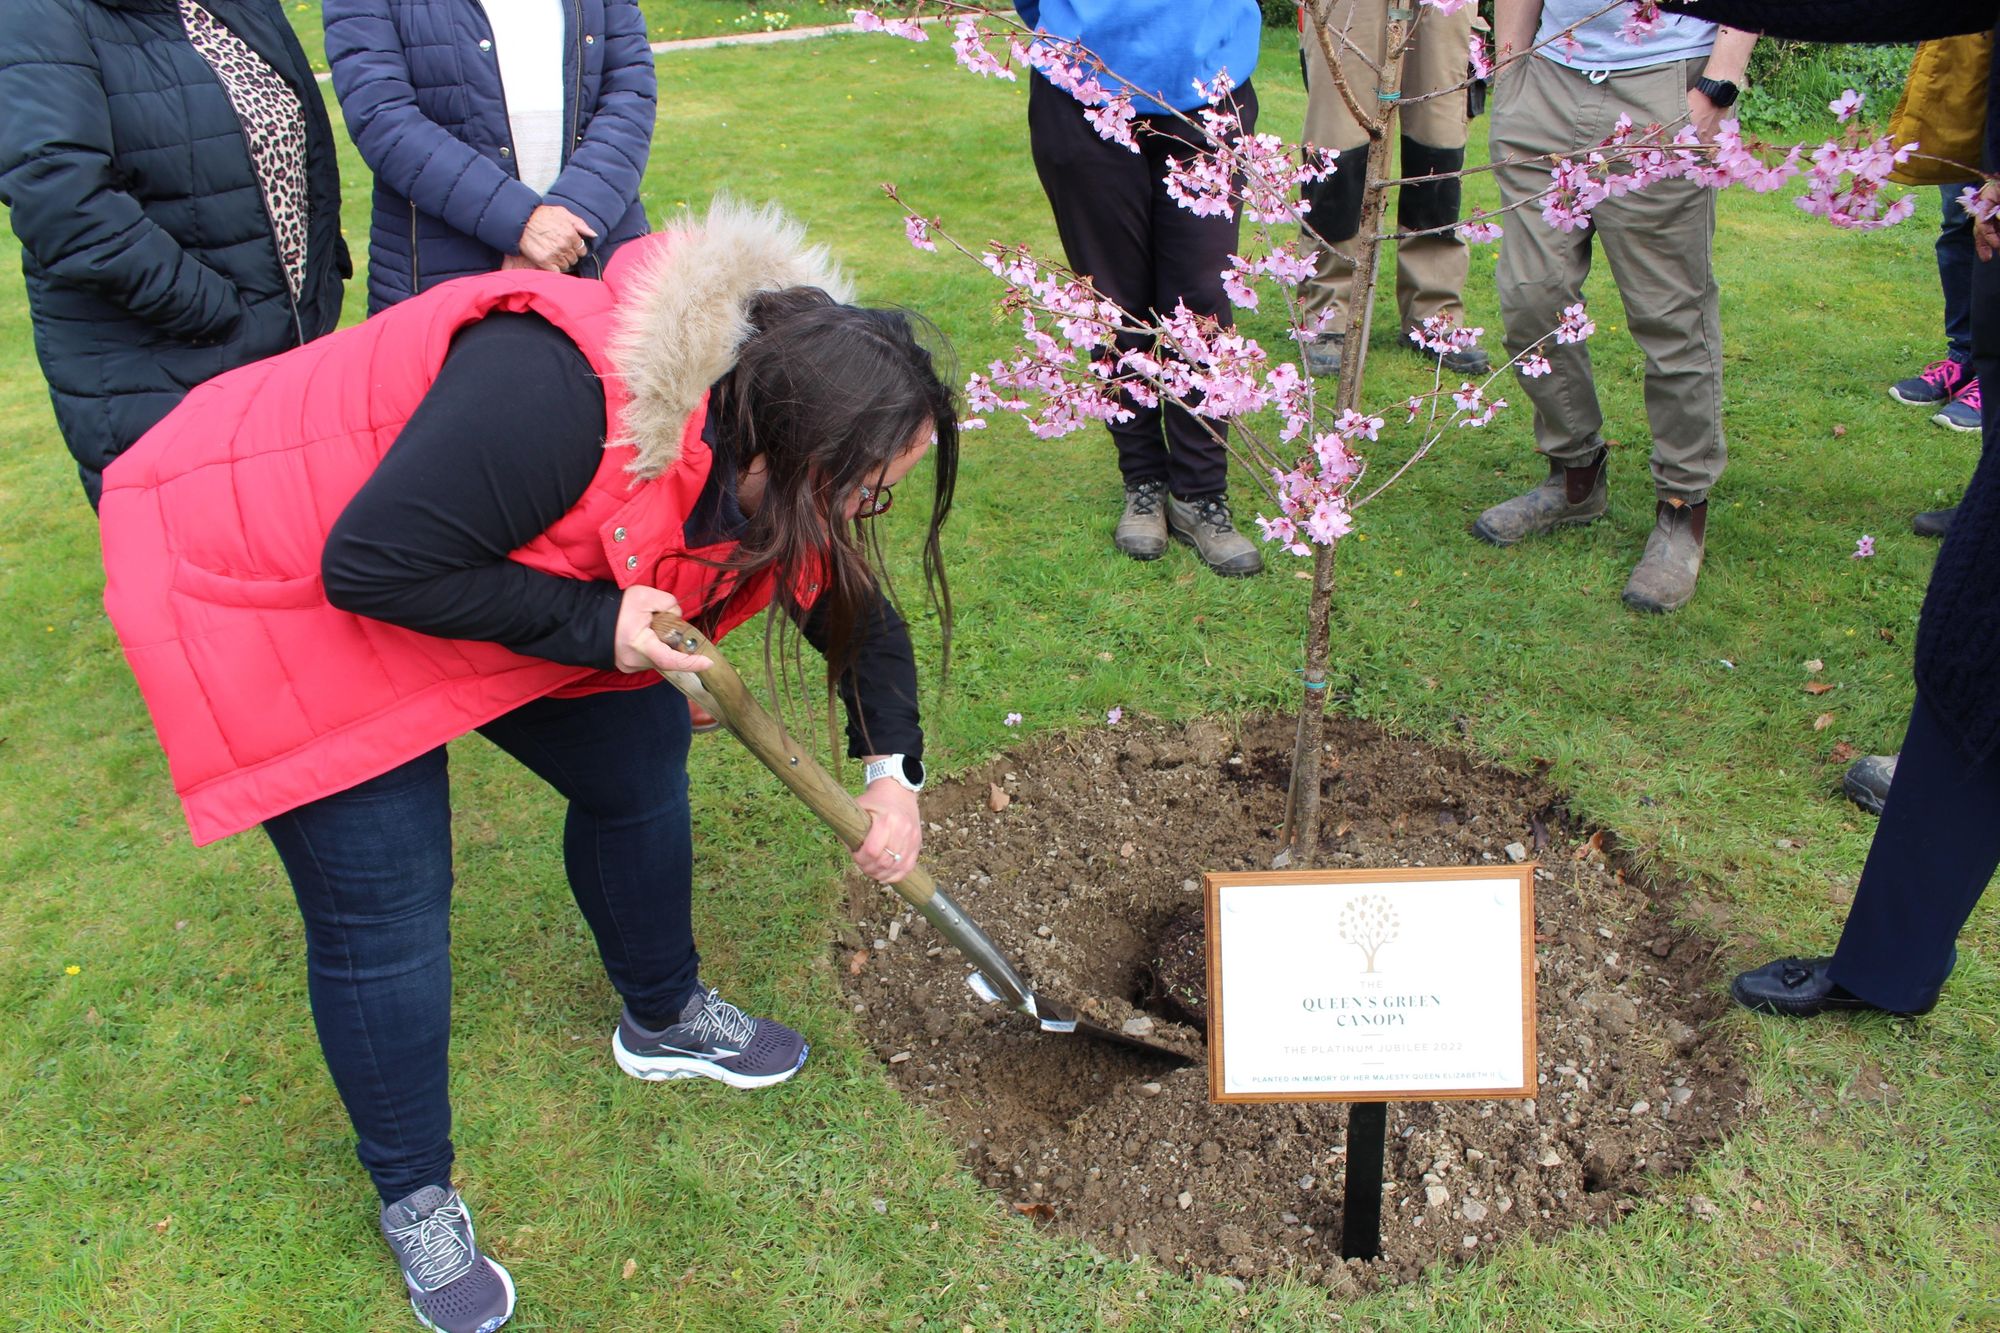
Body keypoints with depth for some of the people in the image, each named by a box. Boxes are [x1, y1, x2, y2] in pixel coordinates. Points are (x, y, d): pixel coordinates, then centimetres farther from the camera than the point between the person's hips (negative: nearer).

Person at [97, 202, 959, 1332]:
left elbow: (853, 603, 5)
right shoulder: (562, 393, -40)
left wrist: (895, 772, 1)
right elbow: (372, 565, -34)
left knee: (636, 754, 8)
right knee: (384, 908, -4)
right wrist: (593, 625, -29)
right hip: (275, 578, -7)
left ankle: (664, 1019, 35)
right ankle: (415, 1196, 21)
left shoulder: (763, 447, -11)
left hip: (487, 565, 8)